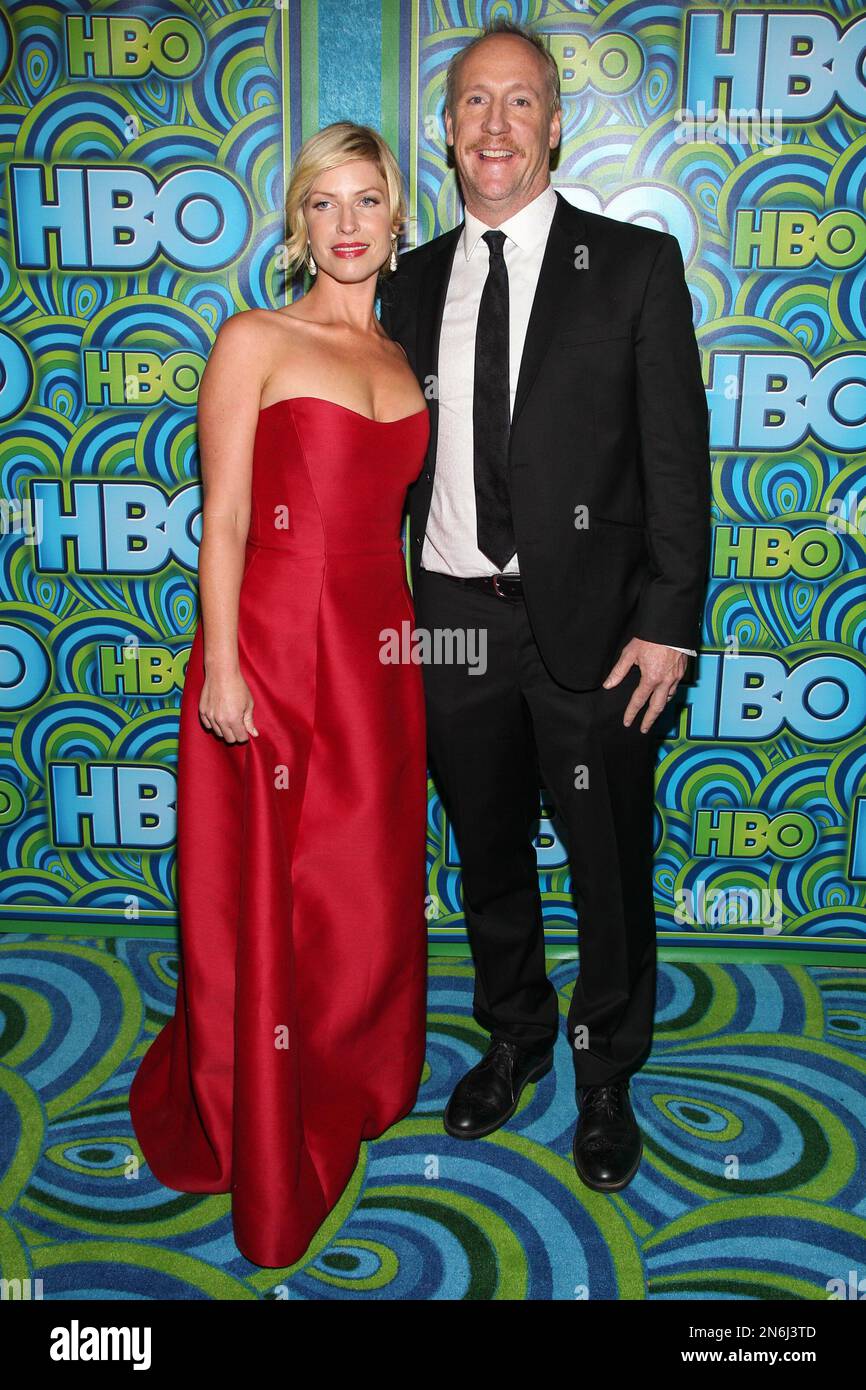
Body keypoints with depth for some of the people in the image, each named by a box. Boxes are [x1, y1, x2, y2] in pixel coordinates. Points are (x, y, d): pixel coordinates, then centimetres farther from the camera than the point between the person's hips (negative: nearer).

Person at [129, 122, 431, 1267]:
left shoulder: (401, 356, 14)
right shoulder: (256, 340, -3)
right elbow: (223, 521, -8)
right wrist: (221, 666, -14)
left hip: (377, 646, 5)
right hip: (273, 640, -5)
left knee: (368, 892, 14)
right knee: (266, 901, 5)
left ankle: (350, 1097, 37)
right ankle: (262, 1146, 26)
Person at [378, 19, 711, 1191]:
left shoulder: (636, 264, -2)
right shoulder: (416, 281, 9)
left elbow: (677, 457, -6)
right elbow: (407, 459, 11)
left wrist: (668, 622, -12)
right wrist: (394, 606, 7)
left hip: (588, 623, -3)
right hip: (452, 617, 4)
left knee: (611, 864, 9)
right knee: (489, 852, 17)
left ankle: (607, 1076, 33)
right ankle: (516, 1037, 41)